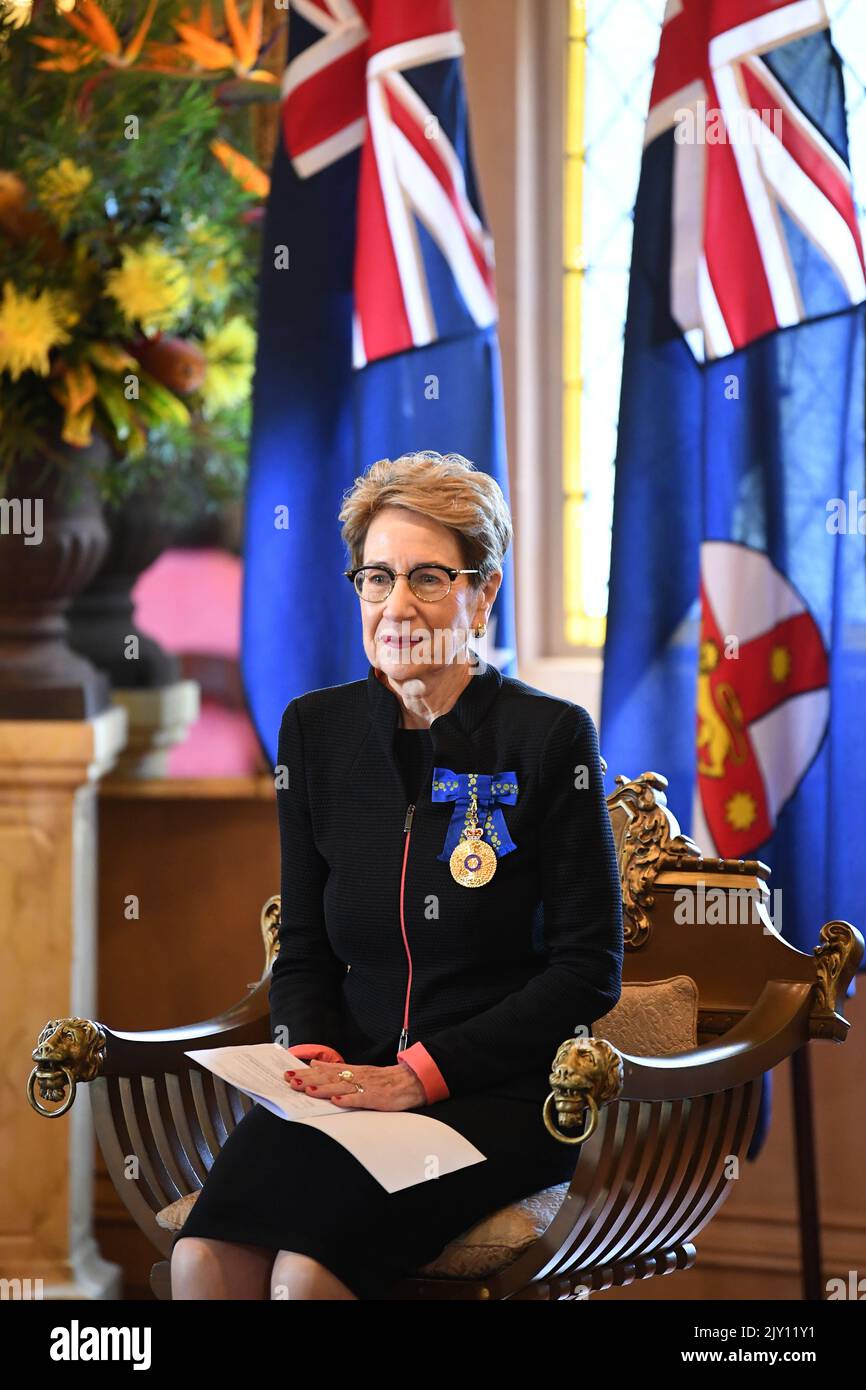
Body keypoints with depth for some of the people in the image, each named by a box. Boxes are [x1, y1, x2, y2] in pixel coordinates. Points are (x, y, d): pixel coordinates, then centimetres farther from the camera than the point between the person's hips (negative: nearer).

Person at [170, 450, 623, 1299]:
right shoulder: (315, 729, 11)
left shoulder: (551, 737, -2)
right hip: (352, 1082, 4)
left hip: (498, 1097, -4)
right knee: (204, 1256, -27)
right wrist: (314, 1057, -6)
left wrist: (421, 1073, -12)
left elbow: (590, 968, -3)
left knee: (307, 1270, -31)